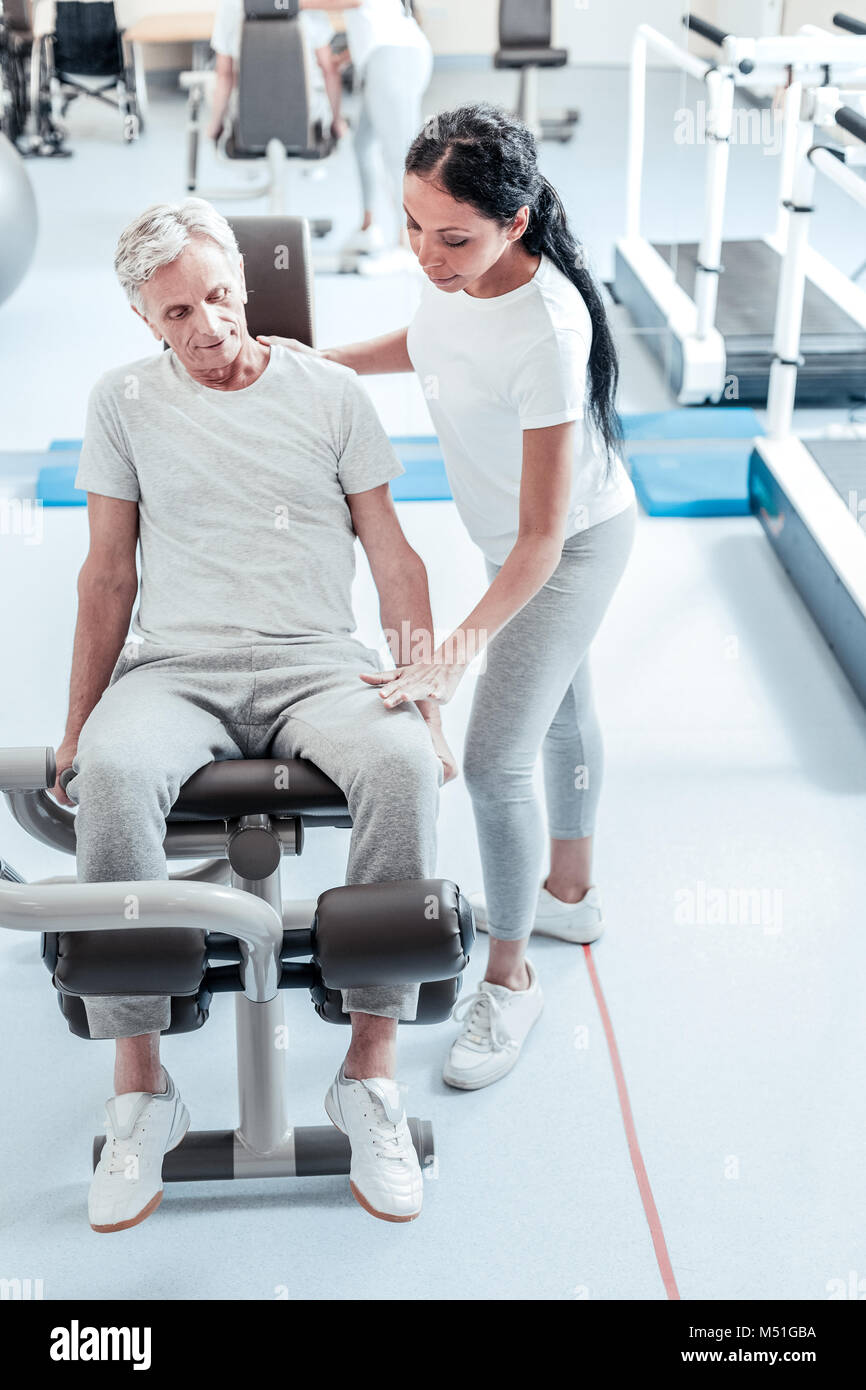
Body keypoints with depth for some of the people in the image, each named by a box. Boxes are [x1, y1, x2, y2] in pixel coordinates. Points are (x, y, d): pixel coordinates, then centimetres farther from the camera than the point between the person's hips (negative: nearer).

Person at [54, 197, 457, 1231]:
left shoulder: (331, 395, 8)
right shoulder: (123, 404, 10)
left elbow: (394, 560, 9)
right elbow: (108, 574, 13)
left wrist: (426, 705, 2)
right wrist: (77, 725, 9)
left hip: (316, 664, 0)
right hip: (173, 669, 1)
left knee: (402, 765, -34)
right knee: (112, 774, -35)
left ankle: (370, 1068, -22)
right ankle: (140, 1088, -23)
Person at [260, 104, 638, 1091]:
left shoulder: (545, 332, -38)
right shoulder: (453, 268, -17)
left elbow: (544, 534, -34)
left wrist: (460, 648, -41)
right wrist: (315, 358, -3)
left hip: (572, 544, -8)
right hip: (513, 533, 8)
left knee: (493, 760, -9)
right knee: (559, 704, 25)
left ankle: (508, 978, 14)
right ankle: (570, 892, 48)